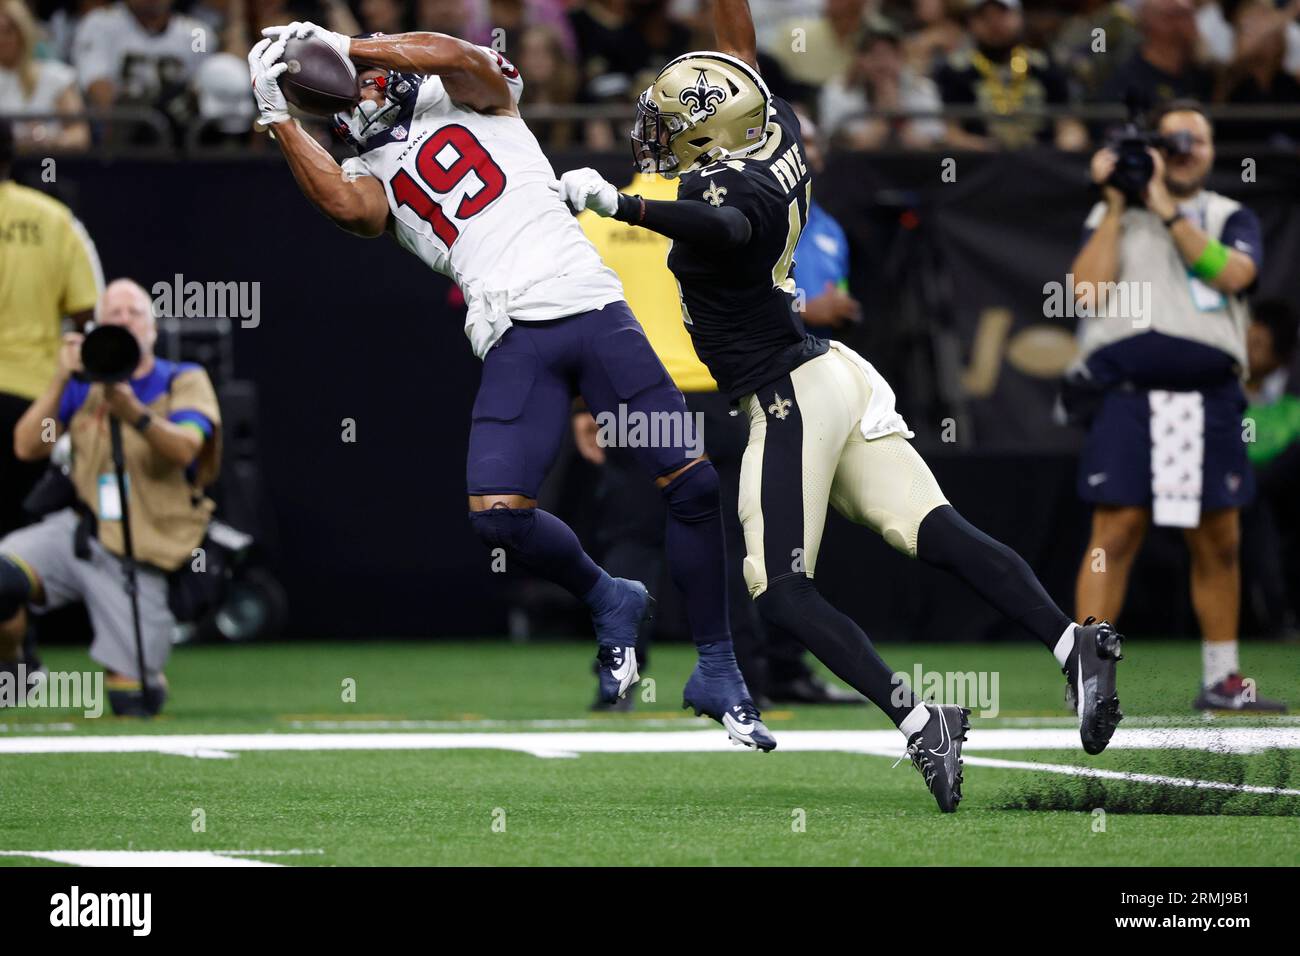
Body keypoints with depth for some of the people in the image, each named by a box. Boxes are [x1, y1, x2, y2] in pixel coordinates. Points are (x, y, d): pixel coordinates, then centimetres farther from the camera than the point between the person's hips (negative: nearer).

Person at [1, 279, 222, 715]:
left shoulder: (184, 381, -2)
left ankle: (149, 673, 31)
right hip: (77, 532, 2)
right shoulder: (83, 385, 9)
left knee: (131, 701, -7)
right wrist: (60, 379, -12)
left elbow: (184, 450, -21)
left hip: (139, 561, -2)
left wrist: (135, 414, -39)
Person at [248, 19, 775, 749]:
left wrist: (340, 45, -7)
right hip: (514, 340, 2)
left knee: (693, 483, -9)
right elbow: (342, 203, -8)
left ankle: (718, 674, 4)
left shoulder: (476, 103, 14)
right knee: (497, 515, -16)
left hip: (591, 307, -2)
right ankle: (609, 601, 13)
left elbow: (462, 57, -8)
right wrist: (279, 118, -10)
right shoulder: (373, 177, 16)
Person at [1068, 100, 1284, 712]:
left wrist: (1167, 210, -8)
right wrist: (1116, 207, -2)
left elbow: (1231, 273, -8)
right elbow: (1090, 291, -3)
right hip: (1128, 396, -2)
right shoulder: (1110, 216, 13)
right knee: (1116, 534, -9)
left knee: (1219, 541, 4)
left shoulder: (1232, 219, 14)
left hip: (1209, 400, 2)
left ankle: (1220, 679, 15)